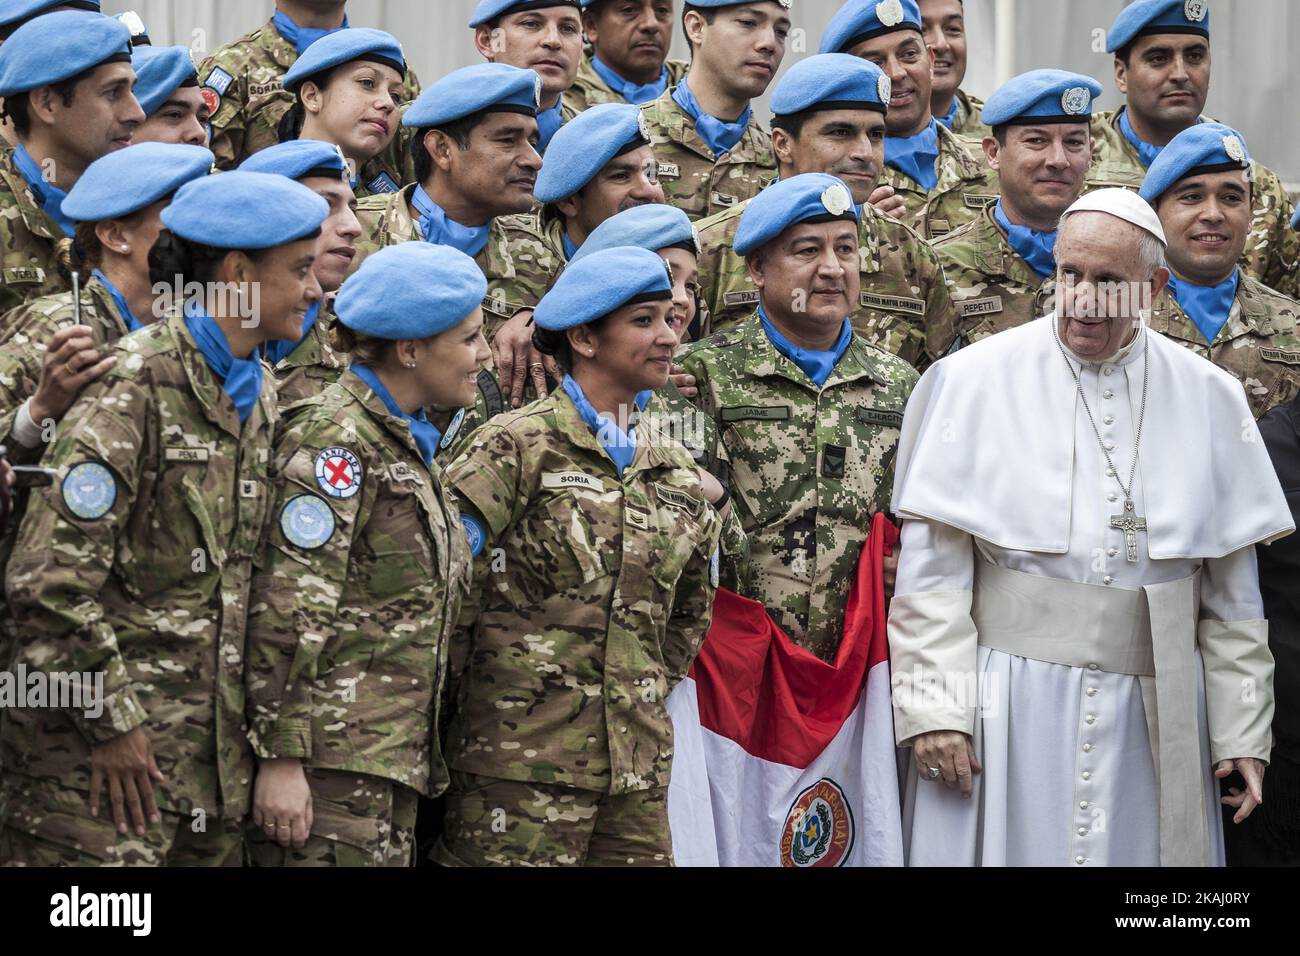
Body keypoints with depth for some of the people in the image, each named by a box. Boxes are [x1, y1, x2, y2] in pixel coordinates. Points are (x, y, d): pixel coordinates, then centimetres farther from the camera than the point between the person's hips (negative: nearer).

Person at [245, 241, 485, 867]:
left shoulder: (407, 443, 19)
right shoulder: (336, 440, -11)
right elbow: (288, 611, -17)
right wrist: (280, 756, -21)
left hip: (393, 760, 9)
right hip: (331, 761, -9)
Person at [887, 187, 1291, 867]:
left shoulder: (1208, 398, 6)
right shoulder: (973, 382, -2)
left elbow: (1232, 591, 8)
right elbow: (932, 568, -4)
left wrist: (1241, 731, 5)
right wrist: (934, 707, -11)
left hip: (1155, 710, 2)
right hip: (1008, 706, -2)